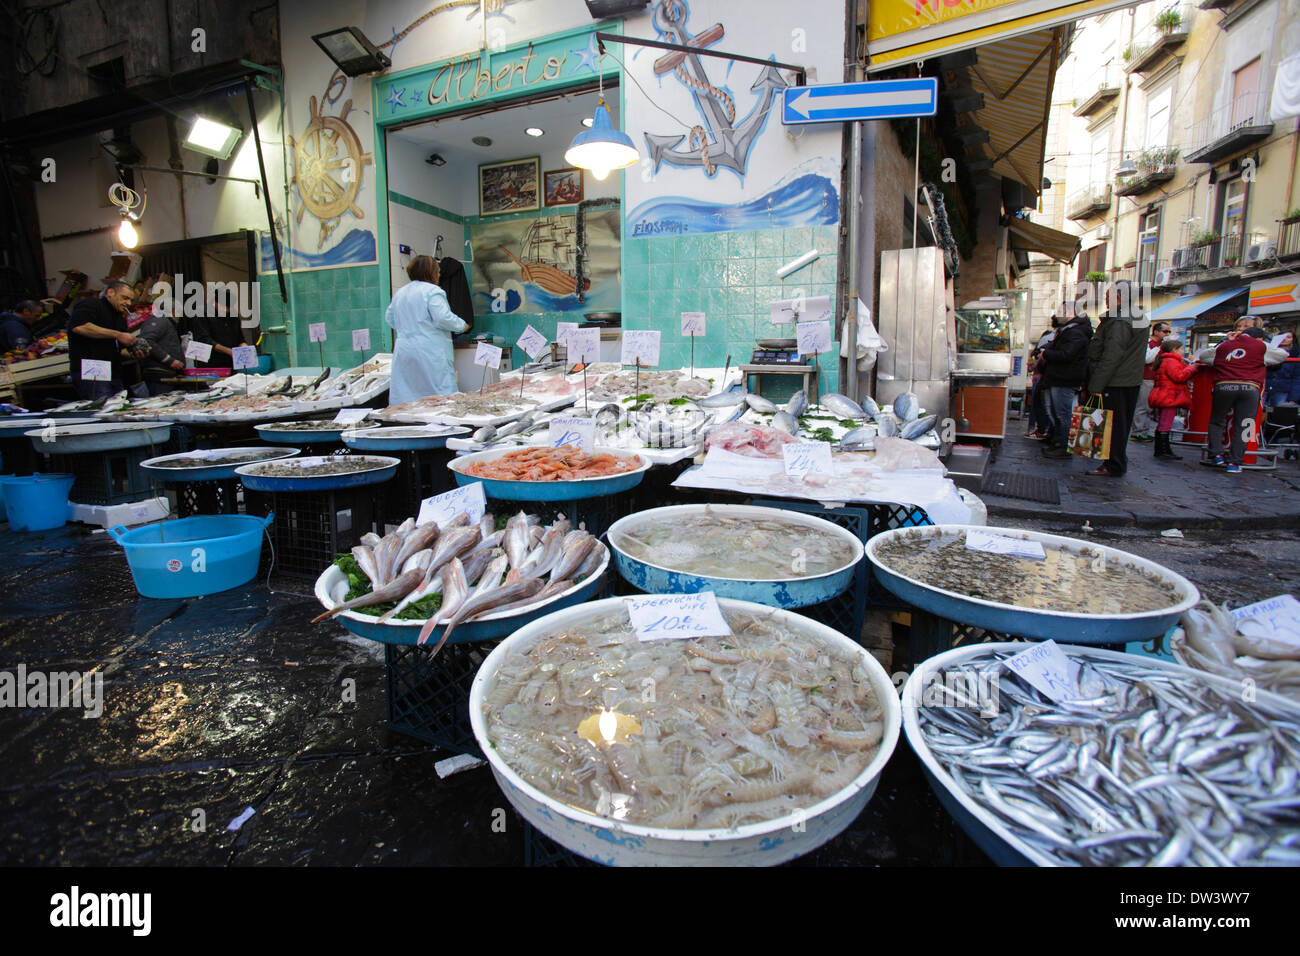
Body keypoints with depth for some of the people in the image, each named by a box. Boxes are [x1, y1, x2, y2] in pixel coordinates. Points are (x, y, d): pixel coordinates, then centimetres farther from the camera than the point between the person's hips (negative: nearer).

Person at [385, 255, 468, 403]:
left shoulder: (399, 292, 15)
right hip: (430, 351, -7)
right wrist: (462, 326, -2)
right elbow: (443, 317, -17)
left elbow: (389, 318, 23)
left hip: (403, 349, 7)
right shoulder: (432, 291, -8)